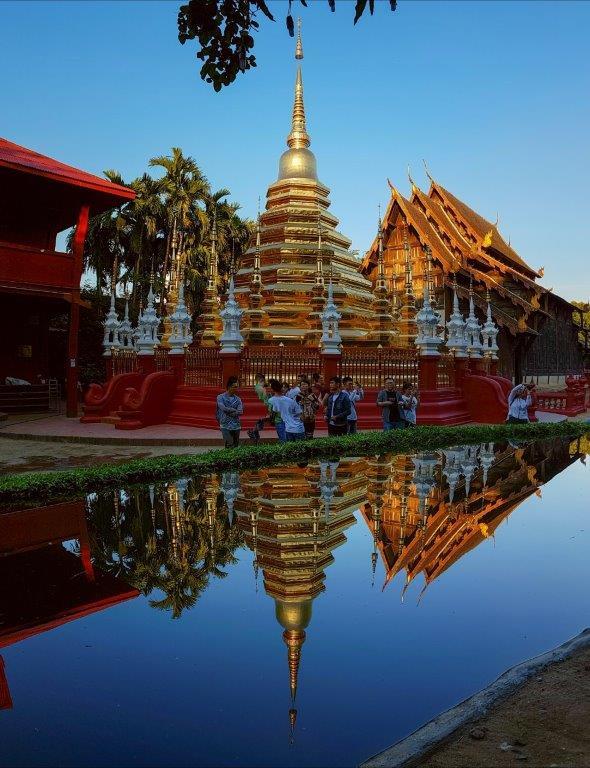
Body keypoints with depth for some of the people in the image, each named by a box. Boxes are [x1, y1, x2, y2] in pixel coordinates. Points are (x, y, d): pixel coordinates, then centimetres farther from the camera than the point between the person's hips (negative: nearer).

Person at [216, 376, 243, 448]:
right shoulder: (220, 397, 1)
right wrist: (235, 410, -4)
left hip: (236, 426, 4)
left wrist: (229, 412, -11)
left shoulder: (237, 399, 9)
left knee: (236, 446, 6)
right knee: (229, 446, -12)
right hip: (225, 426, -4)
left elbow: (240, 412, -4)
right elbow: (223, 408, -14)